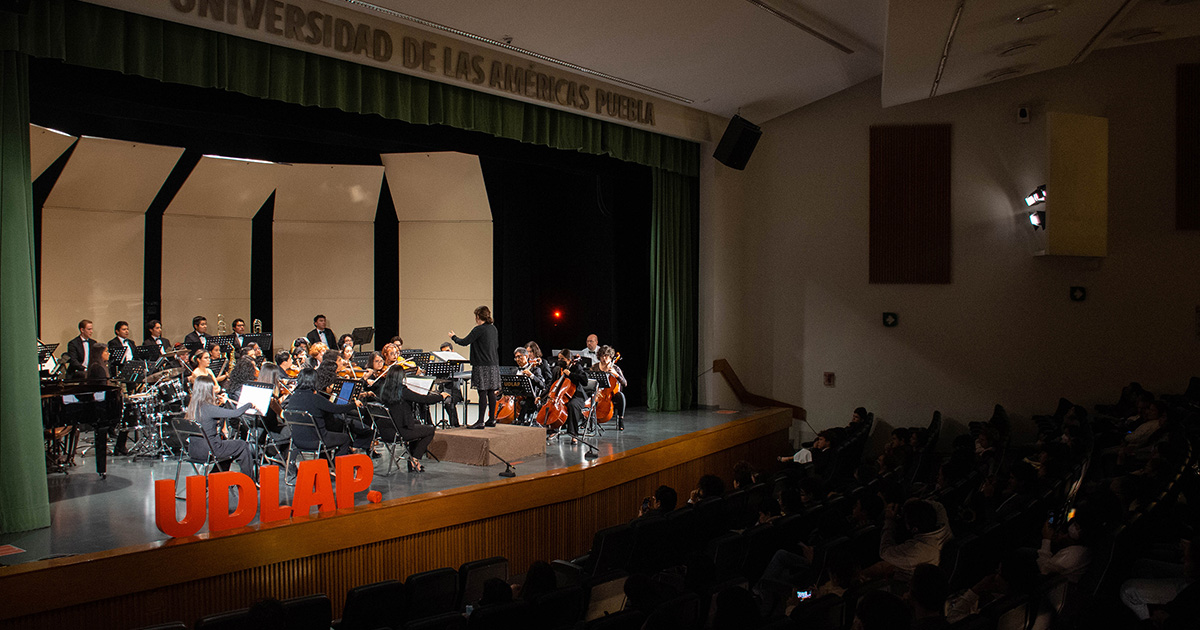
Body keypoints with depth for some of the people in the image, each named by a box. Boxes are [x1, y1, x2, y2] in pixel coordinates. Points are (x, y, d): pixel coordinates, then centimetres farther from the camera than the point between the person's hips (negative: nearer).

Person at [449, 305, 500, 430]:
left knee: (483, 393, -7)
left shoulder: (479, 329, -13)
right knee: (491, 392, 11)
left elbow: (464, 342, -12)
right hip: (494, 365, 8)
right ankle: (492, 419, 16)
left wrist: (454, 337, 6)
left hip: (483, 366, -8)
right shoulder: (493, 328, 10)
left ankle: (480, 422, -6)